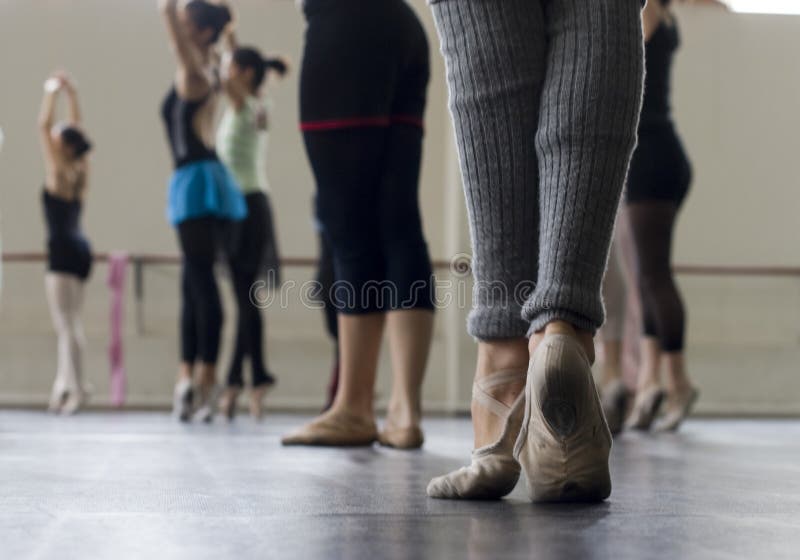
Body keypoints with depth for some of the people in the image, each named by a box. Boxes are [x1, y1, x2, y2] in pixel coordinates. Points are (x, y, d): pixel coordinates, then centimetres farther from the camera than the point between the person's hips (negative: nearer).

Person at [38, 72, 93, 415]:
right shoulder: (80, 172, 9)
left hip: (63, 251, -8)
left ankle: (76, 389, -11)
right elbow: (74, 128, 19)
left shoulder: (58, 172, -11)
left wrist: (52, 93, -3)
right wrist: (70, 94, 19)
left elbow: (43, 126, -10)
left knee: (66, 324, -8)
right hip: (79, 249, 8)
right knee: (69, 323, 13)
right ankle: (66, 381, 17)